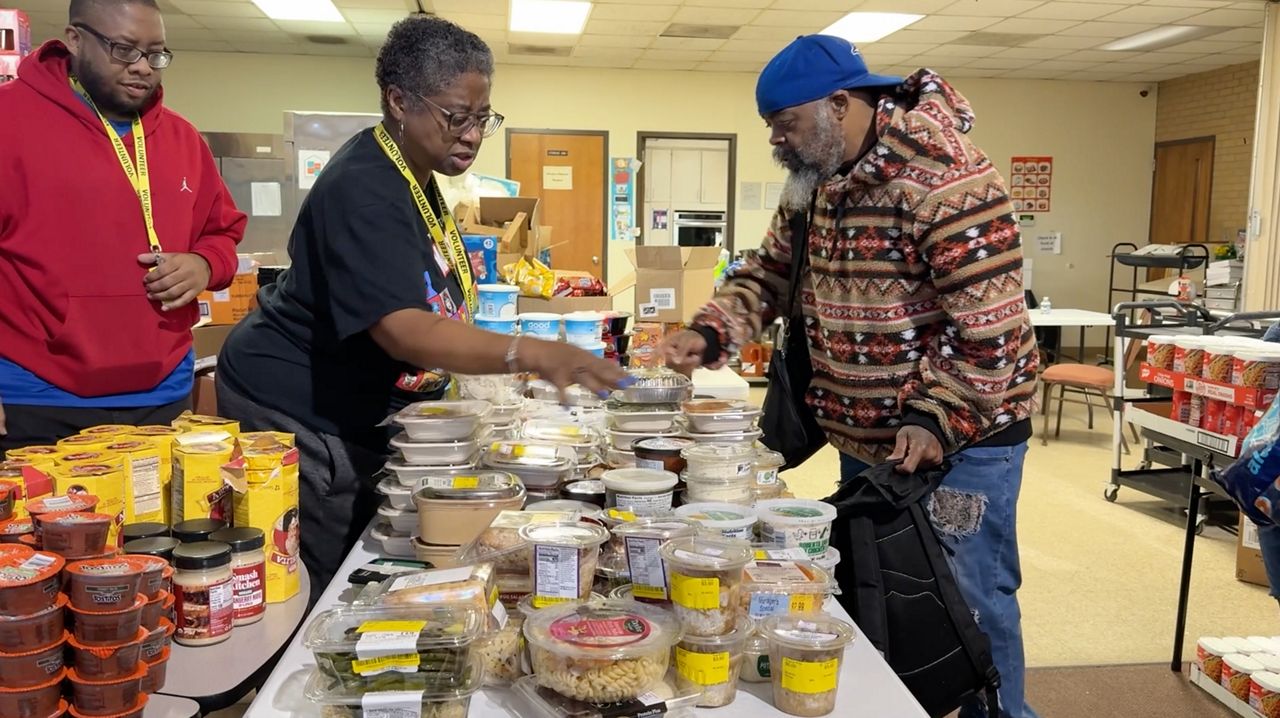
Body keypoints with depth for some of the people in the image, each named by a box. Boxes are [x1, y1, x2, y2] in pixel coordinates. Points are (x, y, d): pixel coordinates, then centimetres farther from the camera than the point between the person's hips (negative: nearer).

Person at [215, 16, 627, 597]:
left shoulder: (413, 177, 4)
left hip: (358, 415, 9)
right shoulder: (363, 191, -25)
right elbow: (402, 329, -38)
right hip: (296, 415, -9)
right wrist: (531, 354, -49)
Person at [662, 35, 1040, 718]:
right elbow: (769, 272, 10)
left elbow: (992, 324, -23)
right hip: (863, 433, 8)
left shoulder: (945, 181, -22)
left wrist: (937, 417, -26)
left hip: (960, 435, -8)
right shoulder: (813, 183, 4)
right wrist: (708, 333, -6)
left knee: (970, 596, 3)